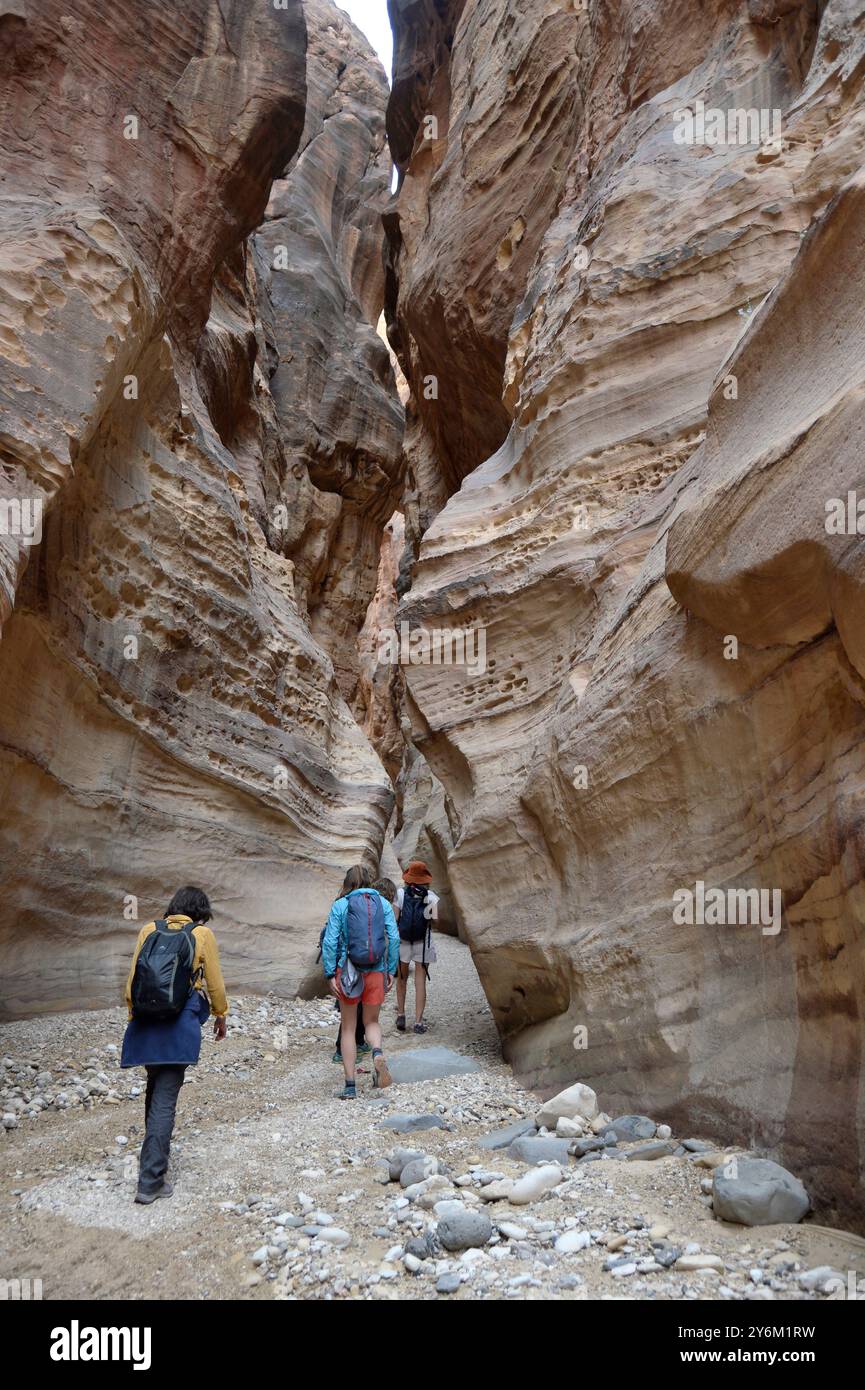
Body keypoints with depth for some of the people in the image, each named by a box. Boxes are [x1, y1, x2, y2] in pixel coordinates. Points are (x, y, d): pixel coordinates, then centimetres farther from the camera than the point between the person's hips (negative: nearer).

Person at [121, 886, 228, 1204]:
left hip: (145, 1023, 4)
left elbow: (132, 979, 9)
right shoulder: (202, 934, -1)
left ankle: (156, 1148, 39)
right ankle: (150, 1181, -1)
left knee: (155, 1088, 24)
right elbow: (214, 983, 5)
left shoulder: (149, 930, 7)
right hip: (179, 1027, -4)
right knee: (165, 1100, -1)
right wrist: (220, 1016, 20)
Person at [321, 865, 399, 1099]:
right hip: (376, 971, 1)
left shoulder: (340, 906, -3)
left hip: (347, 972, -1)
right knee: (371, 1021, 20)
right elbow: (394, 938, -1)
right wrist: (392, 970, 6)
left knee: (348, 1028, 12)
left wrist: (330, 974, -4)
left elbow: (330, 942, -8)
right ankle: (377, 1053, -12)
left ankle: (350, 1086, 10)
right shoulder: (383, 904, 2)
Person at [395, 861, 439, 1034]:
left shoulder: (401, 894, -4)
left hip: (402, 942, 1)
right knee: (420, 982, 5)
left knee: (402, 979, 18)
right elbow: (435, 920, -15)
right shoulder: (431, 896, -5)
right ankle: (418, 1021, 5)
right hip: (423, 944, -1)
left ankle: (401, 1015, 19)